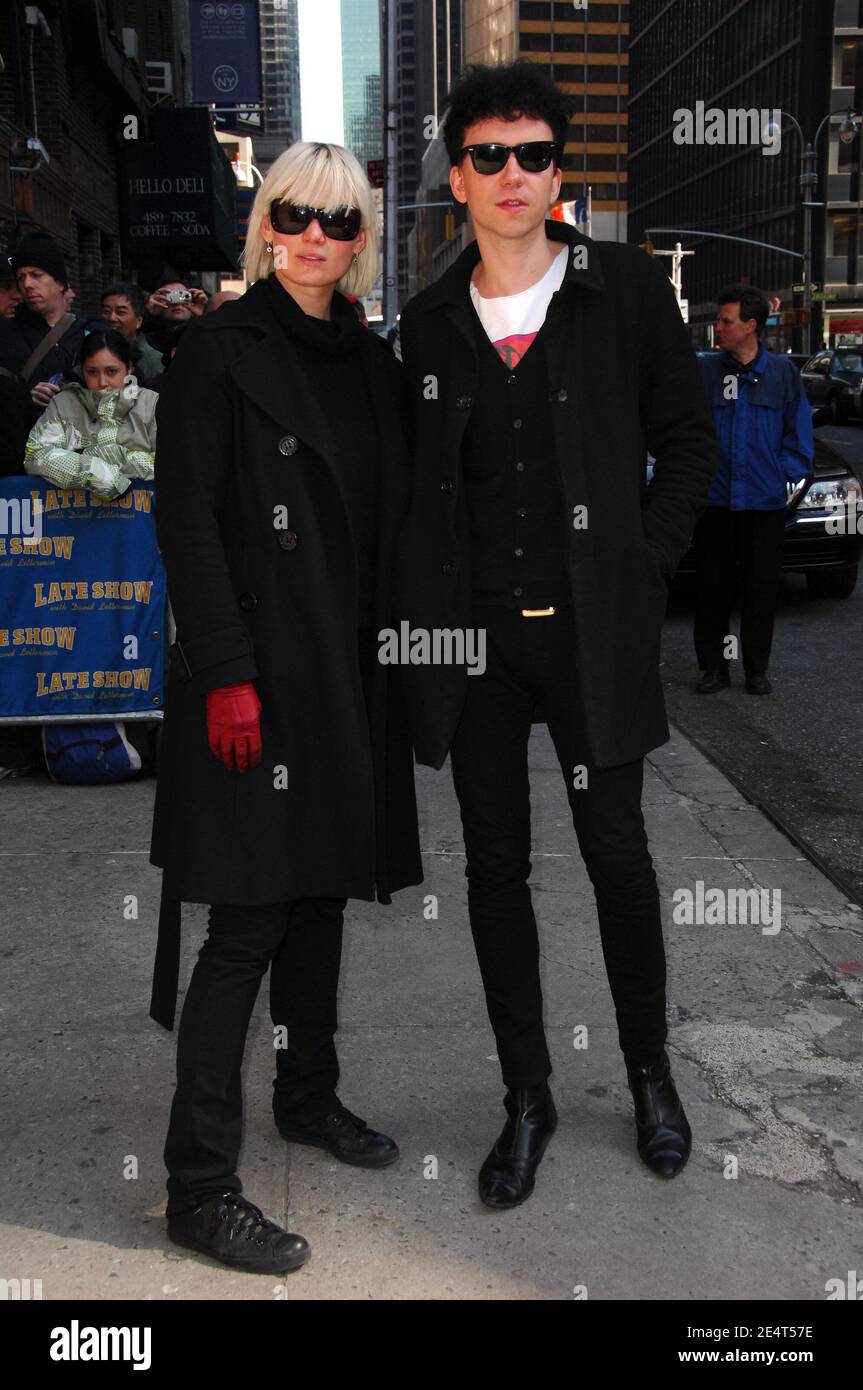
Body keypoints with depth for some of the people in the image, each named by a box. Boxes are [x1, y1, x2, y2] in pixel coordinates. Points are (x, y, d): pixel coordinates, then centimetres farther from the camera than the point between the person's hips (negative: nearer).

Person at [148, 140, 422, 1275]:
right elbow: (187, 522, -11)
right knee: (247, 921, -6)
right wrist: (227, 675, -19)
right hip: (259, 676, -6)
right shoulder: (219, 351, -5)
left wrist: (392, 658, 10)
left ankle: (310, 1096, 33)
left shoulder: (373, 363, 14)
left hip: (350, 673, 7)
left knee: (322, 892, 15)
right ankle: (200, 1184, 4)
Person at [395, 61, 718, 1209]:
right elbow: (420, 481, 13)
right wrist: (424, 609, 3)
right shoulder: (428, 322, 9)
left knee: (617, 854, 6)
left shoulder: (627, 290, 1)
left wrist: (647, 564, -3)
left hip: (593, 629, -2)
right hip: (473, 633, 3)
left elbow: (688, 443, 5)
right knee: (496, 865, 8)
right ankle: (528, 1097, 24)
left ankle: (650, 1072, 29)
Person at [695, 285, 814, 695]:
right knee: (711, 588, 5)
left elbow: (800, 431, 7)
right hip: (714, 500, 0)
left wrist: (786, 472, -1)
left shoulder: (783, 372, 2)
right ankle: (713, 667, 16)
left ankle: (757, 669, 18)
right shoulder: (705, 370, 2)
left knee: (760, 588, 6)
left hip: (765, 502, 0)